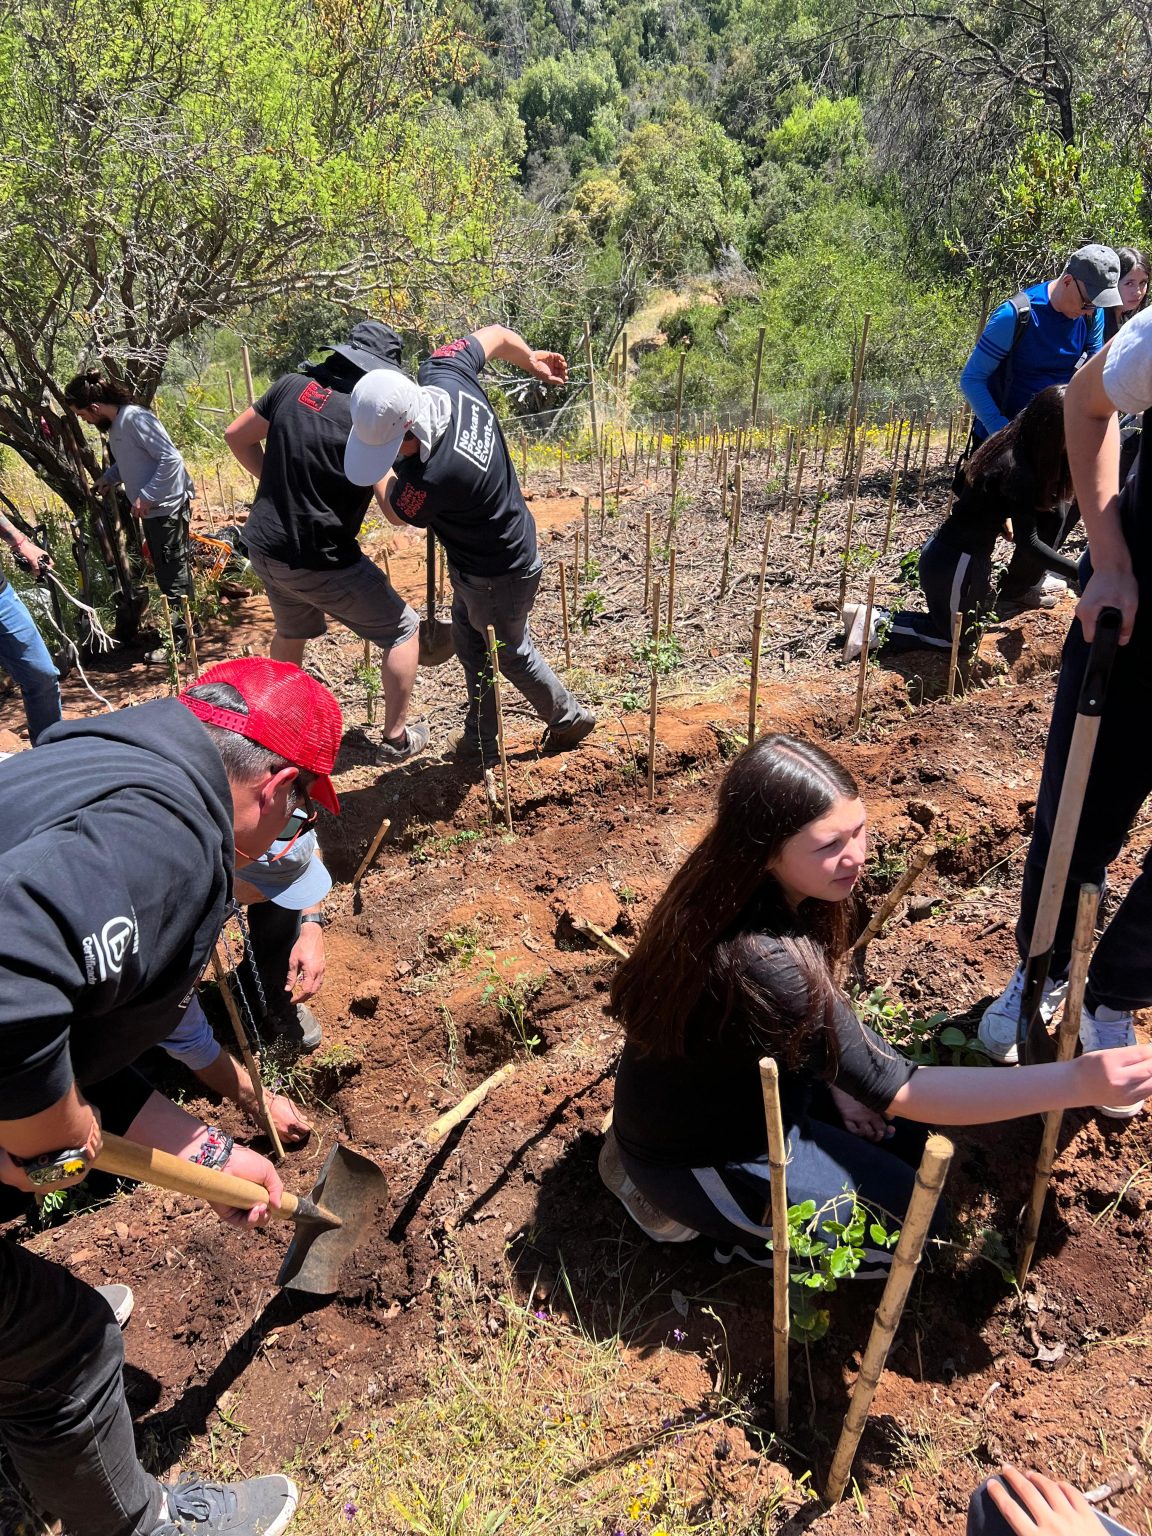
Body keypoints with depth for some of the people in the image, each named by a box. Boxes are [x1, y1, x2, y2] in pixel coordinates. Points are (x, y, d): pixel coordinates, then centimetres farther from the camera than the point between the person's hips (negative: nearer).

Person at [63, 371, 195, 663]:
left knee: (172, 576, -2)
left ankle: (179, 642, 7)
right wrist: (108, 478, 11)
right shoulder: (115, 424, 10)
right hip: (152, 510, 9)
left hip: (167, 508, -9)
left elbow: (171, 459, -23)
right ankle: (186, 628, 28)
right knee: (170, 573, 17)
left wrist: (146, 496, -23)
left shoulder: (135, 418, -18)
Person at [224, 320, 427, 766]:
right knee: (402, 630, 10)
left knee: (292, 630, 33)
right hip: (319, 560, -7)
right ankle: (397, 738, 15)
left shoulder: (293, 385, 1)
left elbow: (236, 436, 11)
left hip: (264, 545, 7)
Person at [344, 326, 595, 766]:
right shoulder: (443, 374, -21)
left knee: (510, 653, 18)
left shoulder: (435, 475, -42)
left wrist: (380, 468, -2)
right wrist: (533, 361, 20)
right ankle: (481, 741, 38)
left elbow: (397, 513, -18)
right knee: (469, 642, 21)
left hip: (498, 575, -9)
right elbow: (495, 334, 1)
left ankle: (569, 718, 44)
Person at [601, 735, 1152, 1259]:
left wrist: (839, 1085, -2)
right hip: (698, 1150, -8)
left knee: (912, 1135, 14)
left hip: (746, 1084, 8)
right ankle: (696, 1211, 5)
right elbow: (897, 1092, -31)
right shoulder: (760, 961, -39)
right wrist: (1076, 1081, -34)